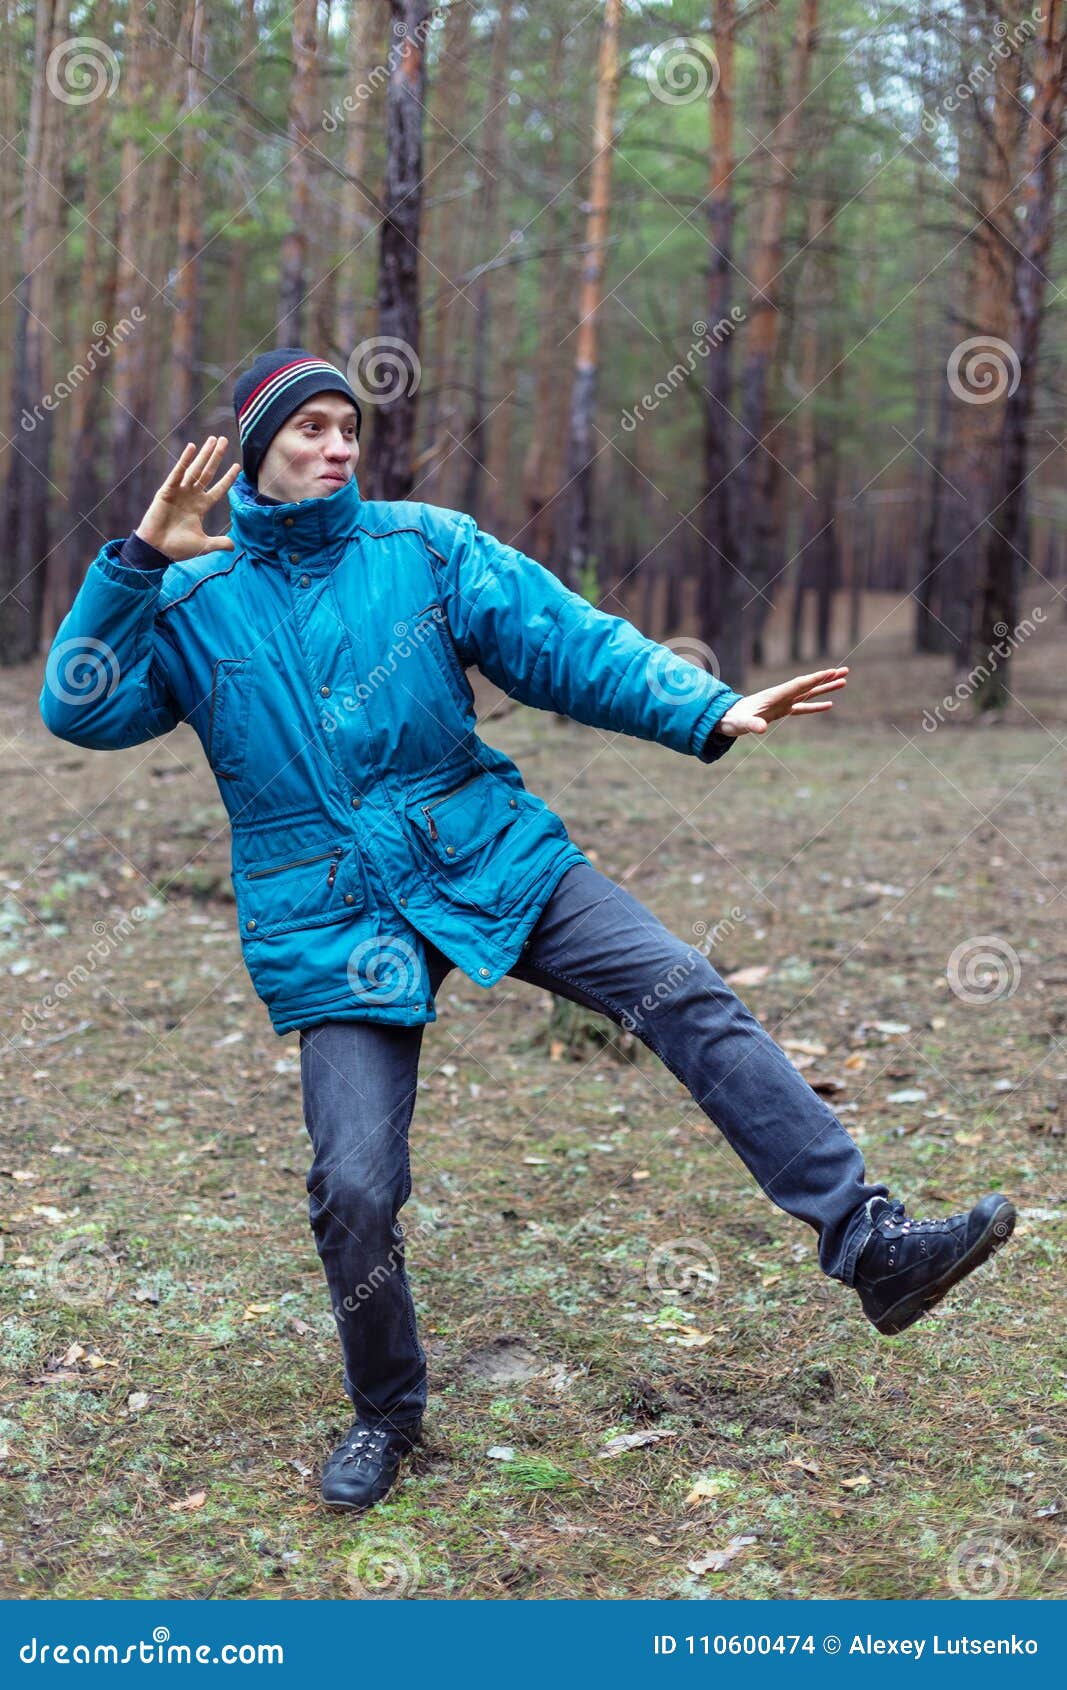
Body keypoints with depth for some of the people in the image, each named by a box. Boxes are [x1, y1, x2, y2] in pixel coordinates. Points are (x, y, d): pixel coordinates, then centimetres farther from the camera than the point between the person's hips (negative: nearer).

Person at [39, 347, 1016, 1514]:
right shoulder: (190, 600, 3)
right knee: (354, 1186, -7)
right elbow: (81, 710, -9)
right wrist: (137, 558, -20)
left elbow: (569, 642, -4)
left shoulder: (424, 545, 3)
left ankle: (869, 1243, -11)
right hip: (334, 924, -1)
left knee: (689, 999, -14)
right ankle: (385, 1412, 20)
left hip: (491, 860, 1)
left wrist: (709, 712, -17)